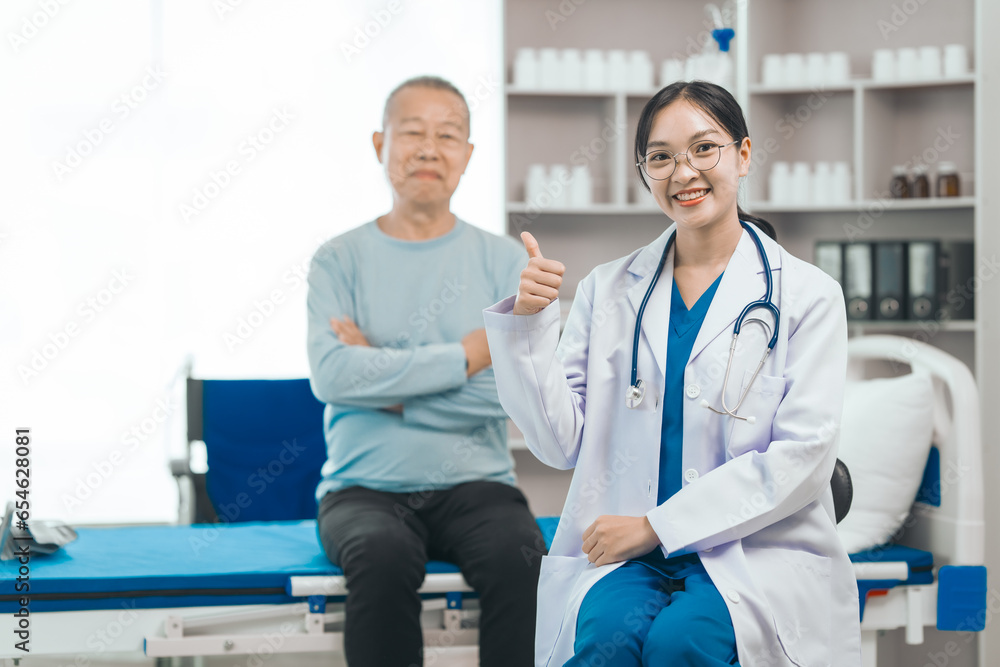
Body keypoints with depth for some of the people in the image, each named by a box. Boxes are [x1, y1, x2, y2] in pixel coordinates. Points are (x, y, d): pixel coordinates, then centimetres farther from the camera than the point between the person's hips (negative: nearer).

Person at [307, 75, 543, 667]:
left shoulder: (503, 261, 8)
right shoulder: (340, 259, 7)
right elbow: (332, 376, -12)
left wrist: (384, 377, -7)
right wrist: (466, 356, -11)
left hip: (474, 484, 1)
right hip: (366, 487, -1)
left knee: (518, 554, -31)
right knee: (384, 554, -34)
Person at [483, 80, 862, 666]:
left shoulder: (807, 294, 4)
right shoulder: (608, 289, 13)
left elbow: (802, 457, -5)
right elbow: (561, 444, 8)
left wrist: (656, 525, -11)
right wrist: (529, 323, -6)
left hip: (760, 549, -1)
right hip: (619, 554, 2)